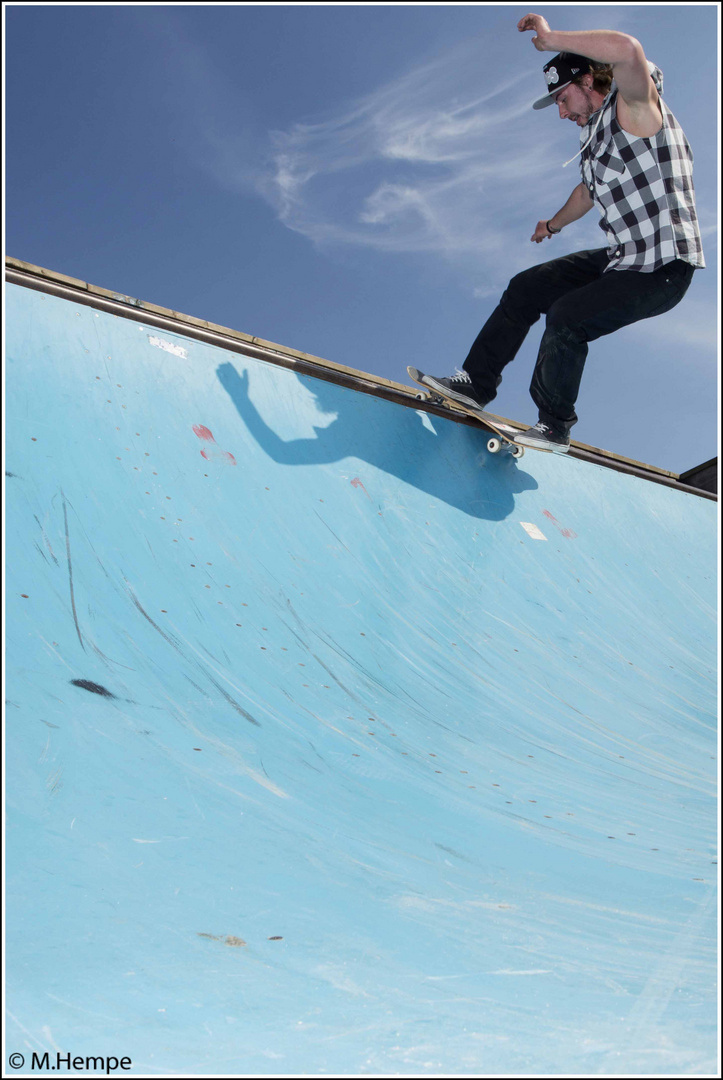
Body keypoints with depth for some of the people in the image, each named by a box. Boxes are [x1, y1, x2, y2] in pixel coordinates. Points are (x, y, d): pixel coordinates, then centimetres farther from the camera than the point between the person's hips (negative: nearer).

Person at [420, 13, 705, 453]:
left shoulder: (635, 106, -12)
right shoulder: (595, 132, 15)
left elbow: (627, 49, -35)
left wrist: (549, 38, -24)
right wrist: (553, 225, 51)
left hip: (663, 268, -9)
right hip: (622, 258, 10)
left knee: (567, 317, -22)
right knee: (526, 287, 6)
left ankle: (555, 425, -3)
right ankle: (477, 383, 13)